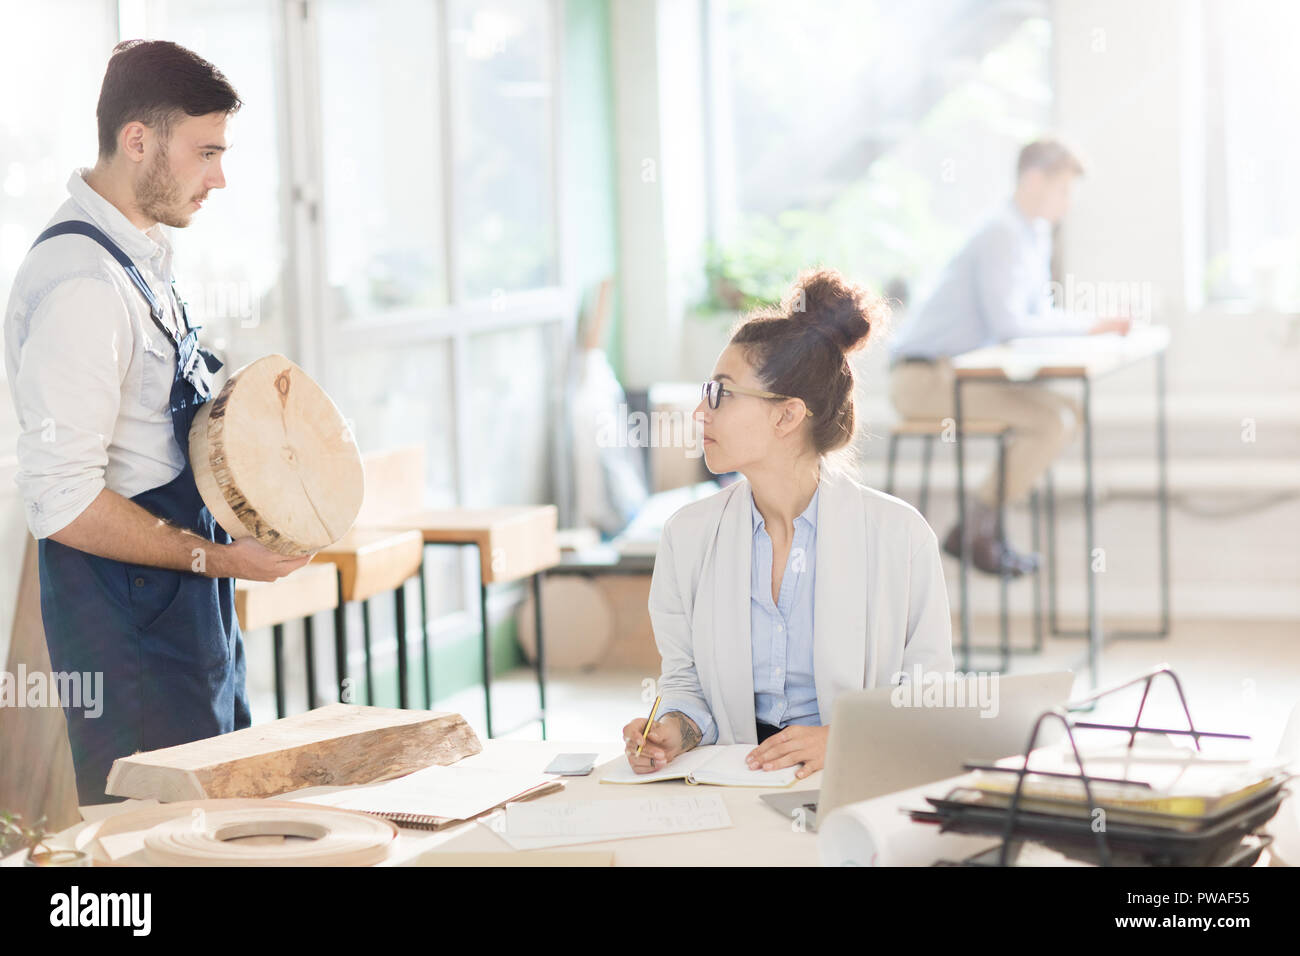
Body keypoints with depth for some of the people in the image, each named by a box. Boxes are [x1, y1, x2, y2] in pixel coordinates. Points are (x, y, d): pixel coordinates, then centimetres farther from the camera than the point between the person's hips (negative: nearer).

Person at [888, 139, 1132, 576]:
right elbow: (1008, 324, -24)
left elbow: (1039, 316, 20)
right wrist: (1087, 324, -16)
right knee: (1052, 421, -20)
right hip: (922, 376, -10)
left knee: (1069, 411, 7)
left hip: (950, 372, 10)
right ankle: (975, 532, -9)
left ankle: (981, 521, 5)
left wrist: (1098, 322, 2)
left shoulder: (1036, 234, 15)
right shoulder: (1003, 236, -17)